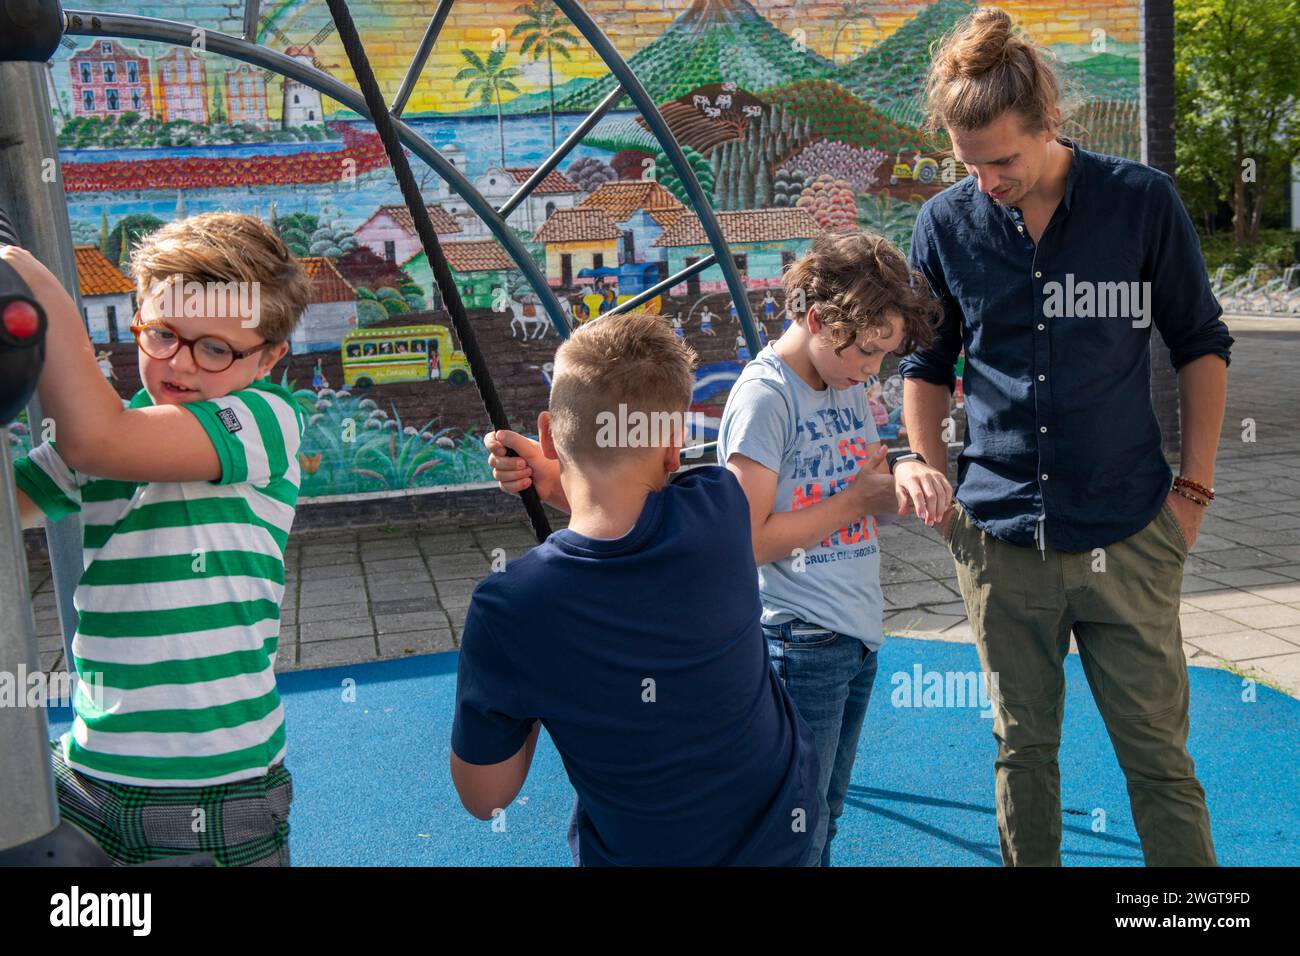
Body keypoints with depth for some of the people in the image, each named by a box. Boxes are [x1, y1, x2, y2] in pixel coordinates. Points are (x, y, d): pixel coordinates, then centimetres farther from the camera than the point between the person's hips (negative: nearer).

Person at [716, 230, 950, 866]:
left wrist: (905, 479, -10)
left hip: (858, 636, 8)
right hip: (801, 643, -8)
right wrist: (854, 501, -14)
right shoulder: (765, 395, -16)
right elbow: (747, 541, -20)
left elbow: (870, 499, 12)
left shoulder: (848, 386, 9)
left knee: (825, 813, 18)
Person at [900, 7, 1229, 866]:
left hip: (1128, 537, -1)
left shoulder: (1142, 201, -4)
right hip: (1001, 538, 2)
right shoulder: (946, 225, 0)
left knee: (1158, 754, 6)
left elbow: (1200, 343, 6)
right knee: (1024, 748, 13)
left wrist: (1194, 486, 2)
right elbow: (925, 366, 12)